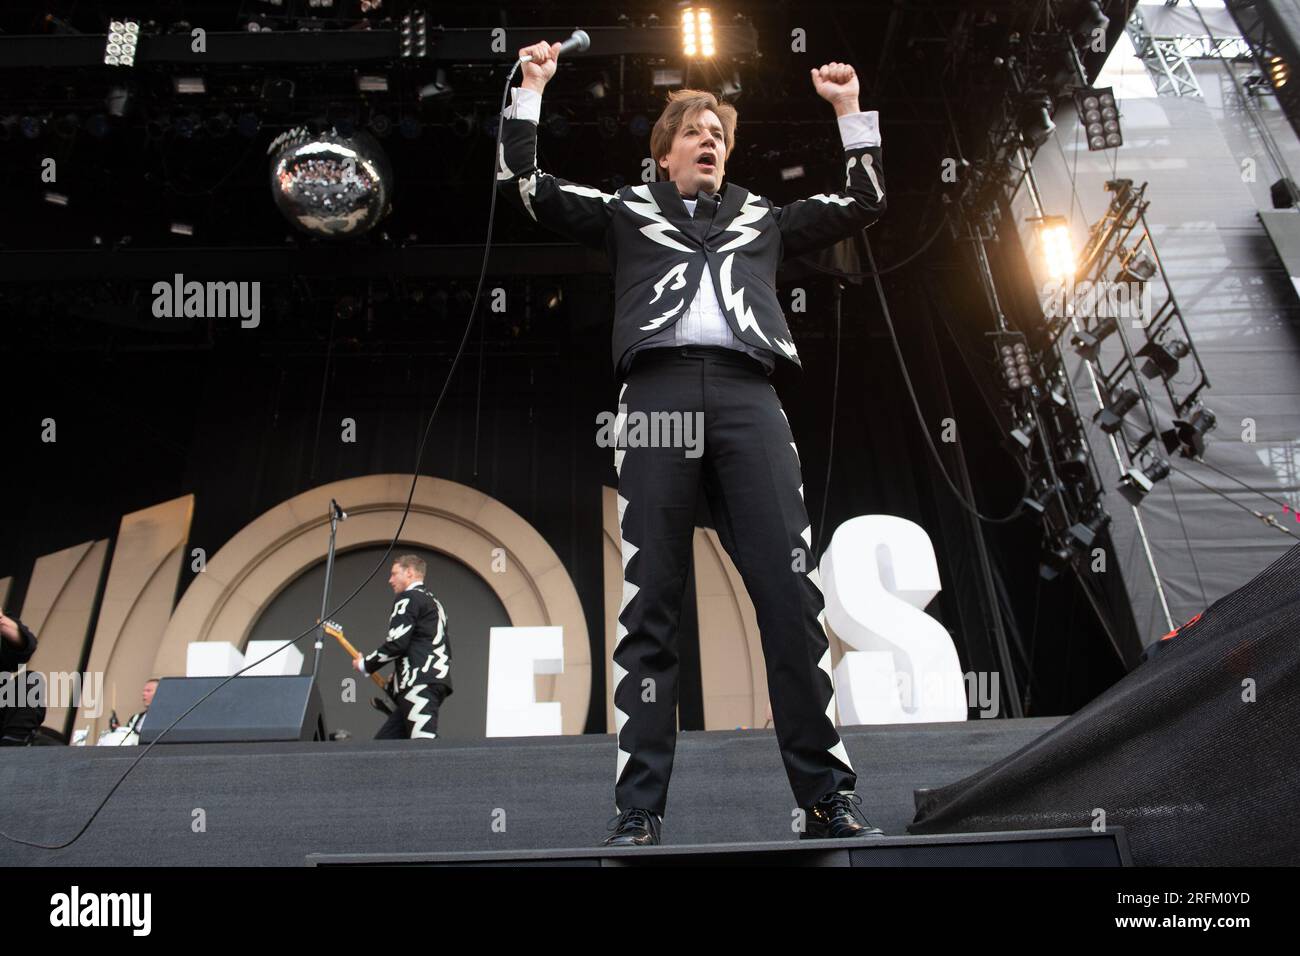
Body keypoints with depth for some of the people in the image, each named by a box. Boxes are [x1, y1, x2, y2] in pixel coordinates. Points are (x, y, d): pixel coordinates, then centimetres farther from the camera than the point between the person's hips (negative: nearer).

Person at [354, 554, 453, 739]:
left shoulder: (408, 598, -1)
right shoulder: (433, 603, 27)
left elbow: (396, 643, -11)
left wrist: (365, 664, 4)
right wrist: (401, 674, 24)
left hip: (420, 684, -10)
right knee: (385, 740, 9)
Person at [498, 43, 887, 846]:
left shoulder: (763, 217, 31)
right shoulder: (627, 211, 26)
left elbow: (865, 204, 34)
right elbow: (523, 186, 21)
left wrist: (852, 110, 30)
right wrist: (531, 90, 21)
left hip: (748, 396, 2)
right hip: (658, 393, -1)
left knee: (792, 591, -10)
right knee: (650, 604, -7)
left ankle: (829, 795, -5)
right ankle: (639, 811, -5)